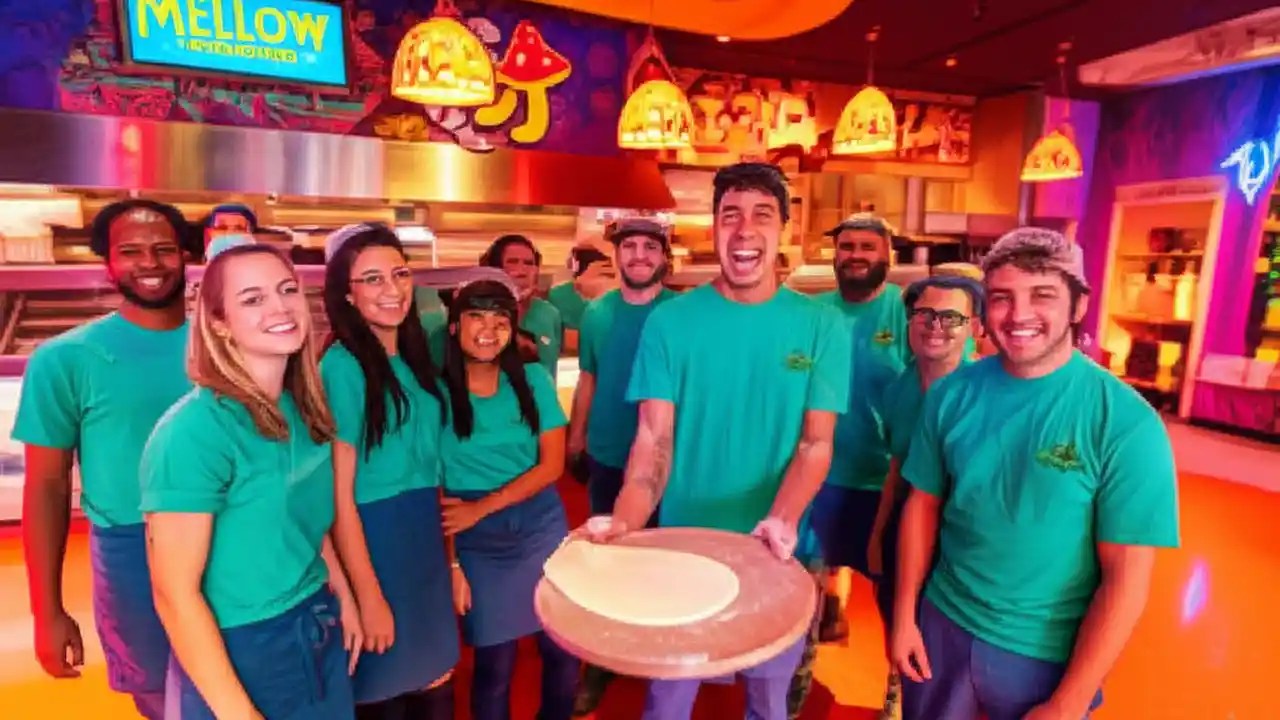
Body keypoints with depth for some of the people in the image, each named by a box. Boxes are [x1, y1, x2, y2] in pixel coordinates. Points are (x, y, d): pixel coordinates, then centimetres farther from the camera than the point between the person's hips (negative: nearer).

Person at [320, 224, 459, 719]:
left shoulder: (416, 358, 5)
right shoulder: (342, 366, -16)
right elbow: (339, 496, -16)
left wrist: (452, 561, 13)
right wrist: (368, 596, -15)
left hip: (426, 540, 6)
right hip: (372, 545, -6)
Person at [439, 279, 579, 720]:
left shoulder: (533, 380, 0)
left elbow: (552, 465, -4)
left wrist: (481, 508, -13)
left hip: (542, 526, 2)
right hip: (478, 542, -2)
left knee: (563, 648, 10)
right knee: (494, 662, 8)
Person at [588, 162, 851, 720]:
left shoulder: (821, 326, -5)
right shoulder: (669, 321, -7)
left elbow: (815, 444, -7)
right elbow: (653, 439, -10)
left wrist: (782, 521, -25)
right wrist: (623, 522, -26)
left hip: (772, 551, 1)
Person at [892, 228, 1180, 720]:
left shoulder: (1126, 422, -17)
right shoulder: (952, 394, -8)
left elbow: (1126, 578, -15)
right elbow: (924, 503, 1)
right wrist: (904, 615, 1)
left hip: (1047, 656, -2)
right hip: (943, 627, 3)